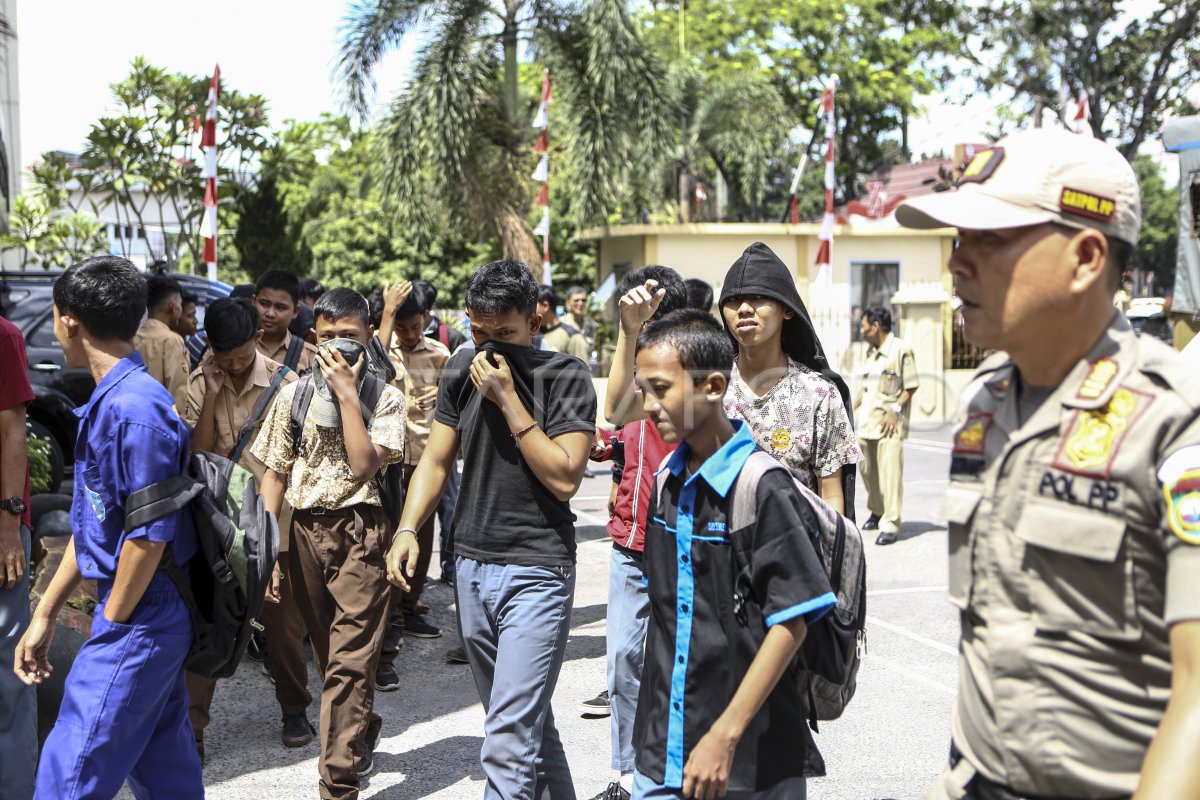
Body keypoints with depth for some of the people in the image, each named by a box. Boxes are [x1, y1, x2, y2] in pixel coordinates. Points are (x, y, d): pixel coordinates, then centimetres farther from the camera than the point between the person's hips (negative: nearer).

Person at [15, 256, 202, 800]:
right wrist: (46, 614, 18)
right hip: (153, 619, 9)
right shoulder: (108, 401, 11)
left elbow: (150, 534, -22)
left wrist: (111, 625, -11)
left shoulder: (134, 409, -21)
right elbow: (90, 522, 16)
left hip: (136, 623, -9)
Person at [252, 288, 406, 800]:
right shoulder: (293, 395, 7)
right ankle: (363, 737, 40)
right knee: (329, 655, 17)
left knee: (348, 662, -8)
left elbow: (364, 465, -16)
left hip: (359, 532, -4)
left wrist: (347, 393, -15)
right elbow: (275, 474, 8)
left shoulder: (384, 398, -1)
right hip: (305, 531, 4)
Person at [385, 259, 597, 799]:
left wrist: (508, 398, -19)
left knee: (509, 742, -10)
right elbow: (436, 460, 9)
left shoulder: (567, 377, -10)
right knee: (527, 718, 19)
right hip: (471, 566, 6)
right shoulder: (463, 370, 6)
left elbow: (565, 479, -17)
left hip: (536, 572, -6)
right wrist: (407, 529, -6)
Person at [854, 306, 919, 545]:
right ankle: (876, 511, 32)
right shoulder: (870, 352, 16)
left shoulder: (901, 349, -7)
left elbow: (910, 387, -9)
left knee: (890, 472, -10)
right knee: (867, 469, 12)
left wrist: (895, 411, -15)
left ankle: (890, 524, -6)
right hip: (867, 421, 8)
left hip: (890, 423, -7)